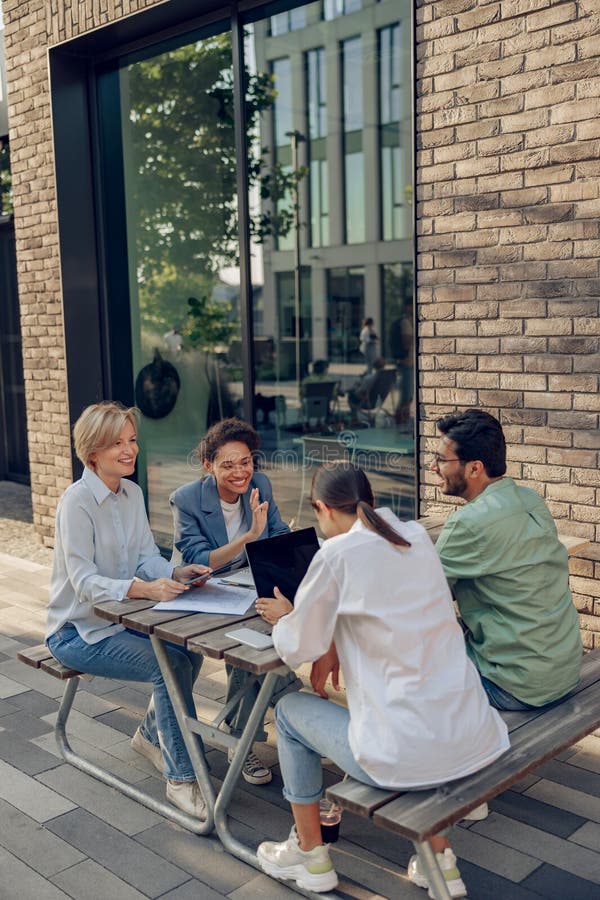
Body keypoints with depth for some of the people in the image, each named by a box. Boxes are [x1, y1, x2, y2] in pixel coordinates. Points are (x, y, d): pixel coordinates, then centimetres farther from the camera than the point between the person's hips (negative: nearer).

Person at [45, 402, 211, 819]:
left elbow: (147, 555, 2)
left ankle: (151, 735, 15)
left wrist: (176, 572, -19)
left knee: (190, 650, -12)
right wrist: (145, 589, -41)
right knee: (169, 664, -24)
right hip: (78, 631, -7)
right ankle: (182, 778, -11)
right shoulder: (77, 501, -21)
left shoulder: (132, 492, 3)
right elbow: (84, 580, -27)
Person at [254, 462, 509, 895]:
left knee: (290, 711, 20)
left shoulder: (338, 554, -12)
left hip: (407, 754, -6)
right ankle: (440, 860, 34)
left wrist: (284, 617, 17)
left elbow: (297, 649, -3)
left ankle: (310, 855, 35)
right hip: (478, 741, 6)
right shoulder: (418, 536, 7)